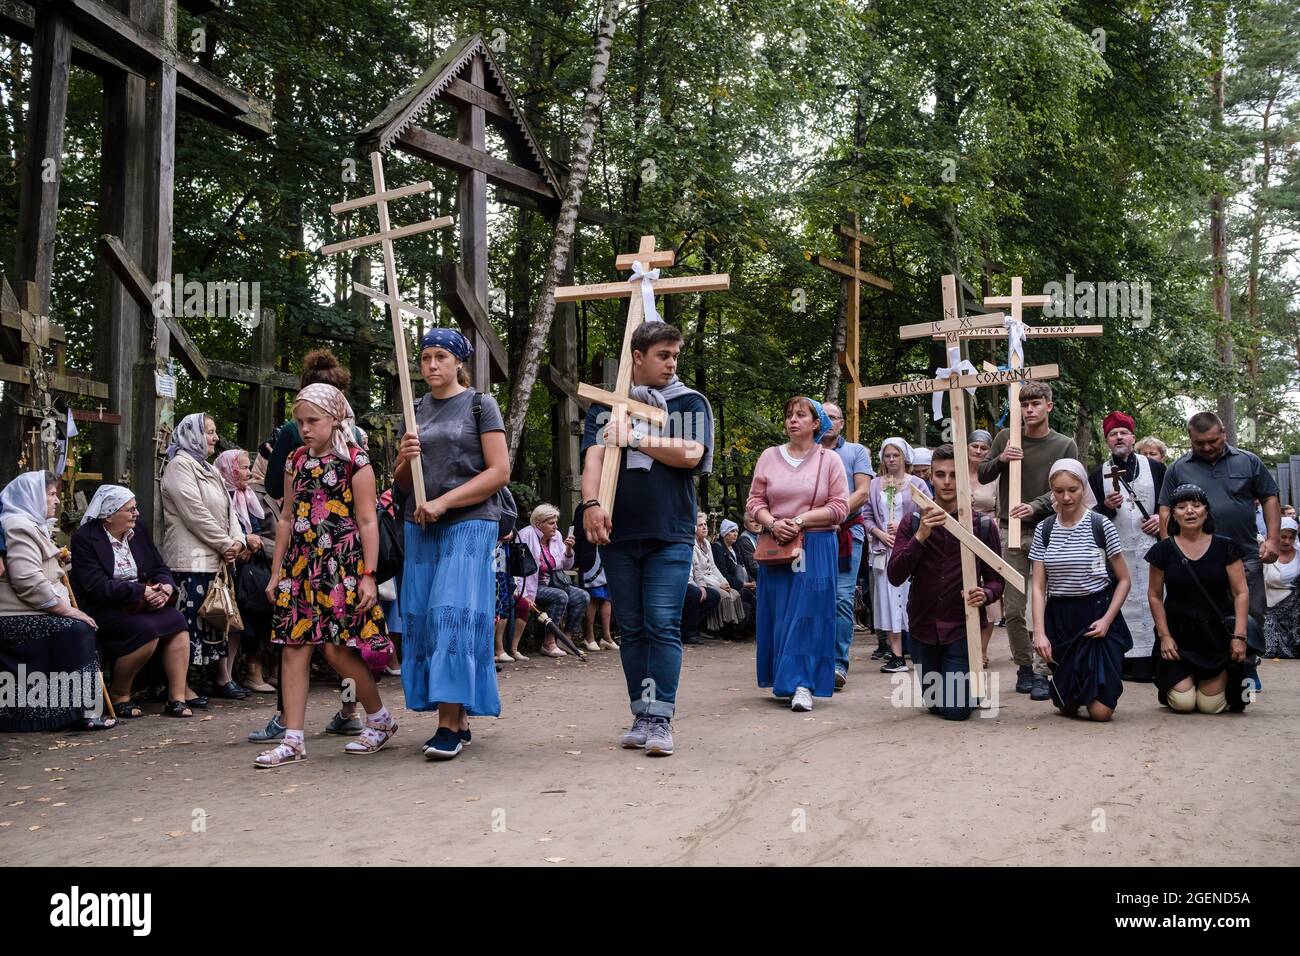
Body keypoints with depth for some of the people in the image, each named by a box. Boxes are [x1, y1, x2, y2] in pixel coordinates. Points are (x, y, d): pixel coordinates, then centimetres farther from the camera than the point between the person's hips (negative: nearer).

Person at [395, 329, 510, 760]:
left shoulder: (480, 404, 1)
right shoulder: (416, 411, 15)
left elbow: (499, 472, -7)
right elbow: (403, 484, 18)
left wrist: (443, 502, -15)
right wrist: (404, 460, -5)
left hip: (470, 523, -5)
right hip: (421, 527, 6)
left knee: (454, 614, -14)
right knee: (423, 619, 2)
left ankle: (450, 724, -13)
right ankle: (461, 721, 10)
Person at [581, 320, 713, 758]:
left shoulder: (690, 402, 8)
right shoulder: (607, 405, 11)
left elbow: (691, 454, -8)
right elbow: (593, 457, -2)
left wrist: (635, 438, -7)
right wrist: (592, 503, -19)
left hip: (670, 533, -2)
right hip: (618, 533, 2)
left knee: (663, 626, -7)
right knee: (632, 629, 7)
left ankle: (660, 719, -4)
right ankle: (641, 715, 14)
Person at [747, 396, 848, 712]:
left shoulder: (830, 460, 3)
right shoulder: (769, 457, 9)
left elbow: (839, 507, -3)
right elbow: (755, 501, 8)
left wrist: (800, 521, -13)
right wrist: (772, 523, -11)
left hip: (817, 548, -2)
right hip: (775, 546, 2)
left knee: (808, 614, -7)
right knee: (778, 614, 4)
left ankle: (802, 685, -8)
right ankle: (784, 680, 16)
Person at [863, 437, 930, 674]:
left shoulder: (917, 484, 3)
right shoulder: (875, 485, 11)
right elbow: (867, 516, 9)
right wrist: (880, 534, -5)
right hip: (884, 549, 3)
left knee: (909, 596, -6)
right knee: (888, 599, 0)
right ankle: (896, 656, 1)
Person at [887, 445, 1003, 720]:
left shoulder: (983, 525, -5)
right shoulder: (913, 523, -3)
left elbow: (995, 579, -1)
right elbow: (895, 576, -13)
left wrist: (985, 594, -24)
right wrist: (920, 536, -25)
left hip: (963, 627, -2)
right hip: (923, 626, 2)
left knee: (955, 710, -5)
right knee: (935, 705, 16)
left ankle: (974, 685, 29)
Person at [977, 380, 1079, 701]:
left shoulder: (1065, 445, 2)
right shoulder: (1006, 438, 8)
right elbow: (982, 475, 12)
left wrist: (1034, 506, -22)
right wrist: (1000, 459, -9)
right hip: (1011, 531, 2)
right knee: (1013, 609, 3)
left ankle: (1041, 672, -1)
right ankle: (1024, 666, 18)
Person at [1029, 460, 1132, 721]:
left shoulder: (1100, 525, -6)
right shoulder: (1044, 529, 2)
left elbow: (1124, 580, 0)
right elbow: (1038, 586, -1)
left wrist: (1107, 620, -12)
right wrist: (1039, 632, -13)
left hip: (1097, 613, -2)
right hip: (1059, 616, 2)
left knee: (1100, 711, -8)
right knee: (1067, 707, 5)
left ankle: (1105, 677, 26)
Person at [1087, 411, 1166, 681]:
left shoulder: (1155, 468, 10)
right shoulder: (1098, 475, 9)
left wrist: (1163, 517, -4)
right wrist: (1107, 506, -13)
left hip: (1153, 546, 0)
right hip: (1118, 551, 0)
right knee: (1125, 603, -4)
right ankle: (1133, 660, -2)